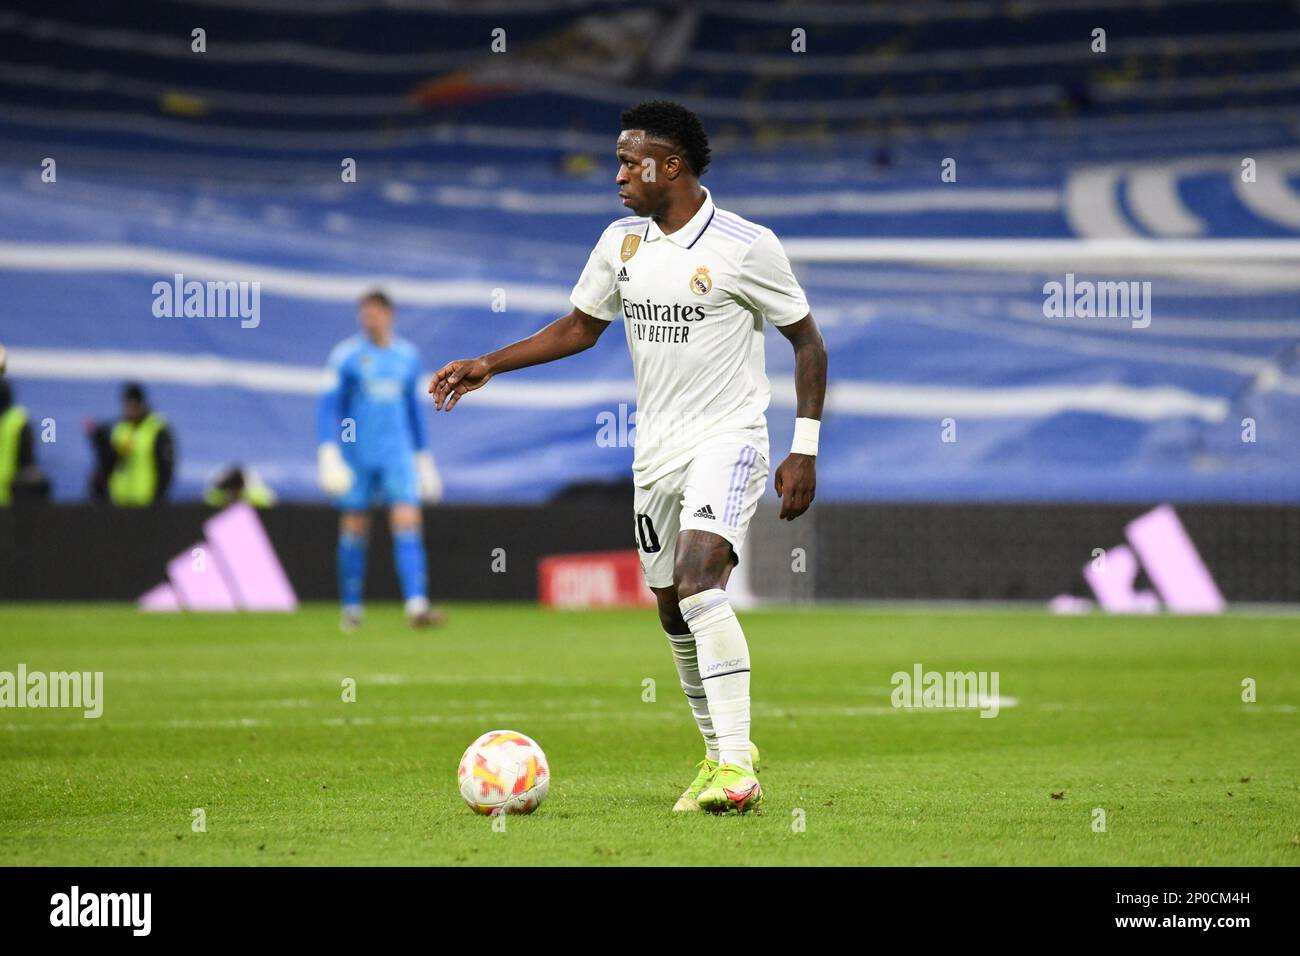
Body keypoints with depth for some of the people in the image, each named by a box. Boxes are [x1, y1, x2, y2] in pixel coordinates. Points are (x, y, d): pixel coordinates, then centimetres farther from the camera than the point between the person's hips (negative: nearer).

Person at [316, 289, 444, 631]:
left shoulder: (407, 356, 8)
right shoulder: (347, 356, -5)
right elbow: (329, 406, -8)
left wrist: (424, 459, 20)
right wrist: (328, 453, -20)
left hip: (397, 454, 2)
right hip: (356, 455, -2)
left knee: (408, 524, -13)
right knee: (354, 529, 5)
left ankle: (417, 606, -22)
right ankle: (351, 609, 19)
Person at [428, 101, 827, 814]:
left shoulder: (745, 246, -11)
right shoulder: (621, 243, 6)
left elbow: (807, 342, -4)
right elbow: (581, 327, 20)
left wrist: (804, 449, -9)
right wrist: (487, 366, 11)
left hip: (727, 439, -7)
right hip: (656, 448, 7)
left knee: (700, 580, -26)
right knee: (672, 610, 9)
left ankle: (737, 767, -28)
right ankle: (718, 756, 24)